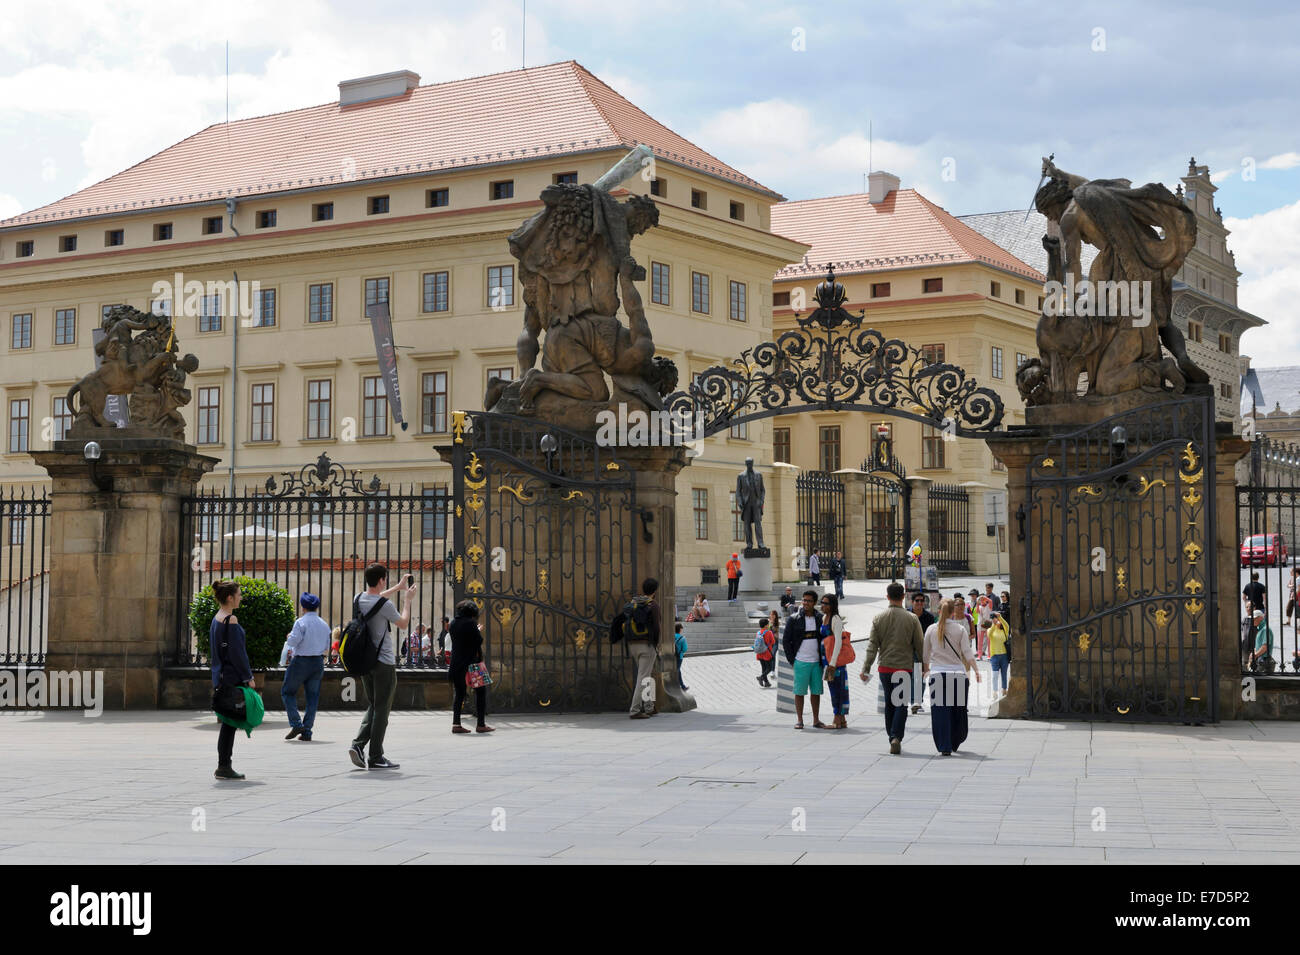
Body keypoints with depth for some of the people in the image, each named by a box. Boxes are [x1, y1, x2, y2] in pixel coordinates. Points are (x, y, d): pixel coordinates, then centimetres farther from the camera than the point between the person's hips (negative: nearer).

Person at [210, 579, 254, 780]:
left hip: (221, 676, 9)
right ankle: (224, 767, -4)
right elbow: (237, 652, -17)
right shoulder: (231, 620, -14)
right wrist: (248, 677, -11)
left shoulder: (216, 619, 14)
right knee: (230, 722, -5)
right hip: (232, 677, -9)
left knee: (228, 722, 11)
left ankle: (224, 765, 13)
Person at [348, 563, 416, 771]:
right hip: (384, 663, -7)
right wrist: (407, 600, 12)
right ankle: (376, 758, 2)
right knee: (381, 710, -1)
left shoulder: (358, 599, 4)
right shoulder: (385, 605, -18)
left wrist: (398, 588, 37)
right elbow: (403, 623, -1)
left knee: (373, 707, 17)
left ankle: (358, 744, 0)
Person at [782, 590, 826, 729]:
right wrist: (792, 660, -3)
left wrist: (823, 659, 5)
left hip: (816, 662, 3)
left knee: (816, 691, 6)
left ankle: (816, 720, 14)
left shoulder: (820, 619, 6)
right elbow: (786, 641, 2)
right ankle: (799, 720, 7)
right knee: (799, 691, 0)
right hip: (801, 662, -2)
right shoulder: (794, 619, -1)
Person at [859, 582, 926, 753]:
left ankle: (892, 737, 18)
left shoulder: (879, 619, 1)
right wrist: (925, 667, 10)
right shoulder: (912, 619, -3)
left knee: (889, 704, 14)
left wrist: (866, 668, -3)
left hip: (885, 667, 2)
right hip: (904, 667, -2)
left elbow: (872, 645, -2)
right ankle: (896, 737, -17)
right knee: (901, 704, -1)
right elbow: (920, 645, 0)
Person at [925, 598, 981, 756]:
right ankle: (955, 743, 24)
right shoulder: (961, 630, 0)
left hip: (937, 674, 1)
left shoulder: (931, 629, 5)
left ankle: (944, 747, -6)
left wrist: (926, 668, 29)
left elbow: (925, 655, 12)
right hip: (958, 674, 0)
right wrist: (976, 671, 0)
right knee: (958, 711, 14)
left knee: (940, 712, 0)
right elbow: (967, 654, -5)